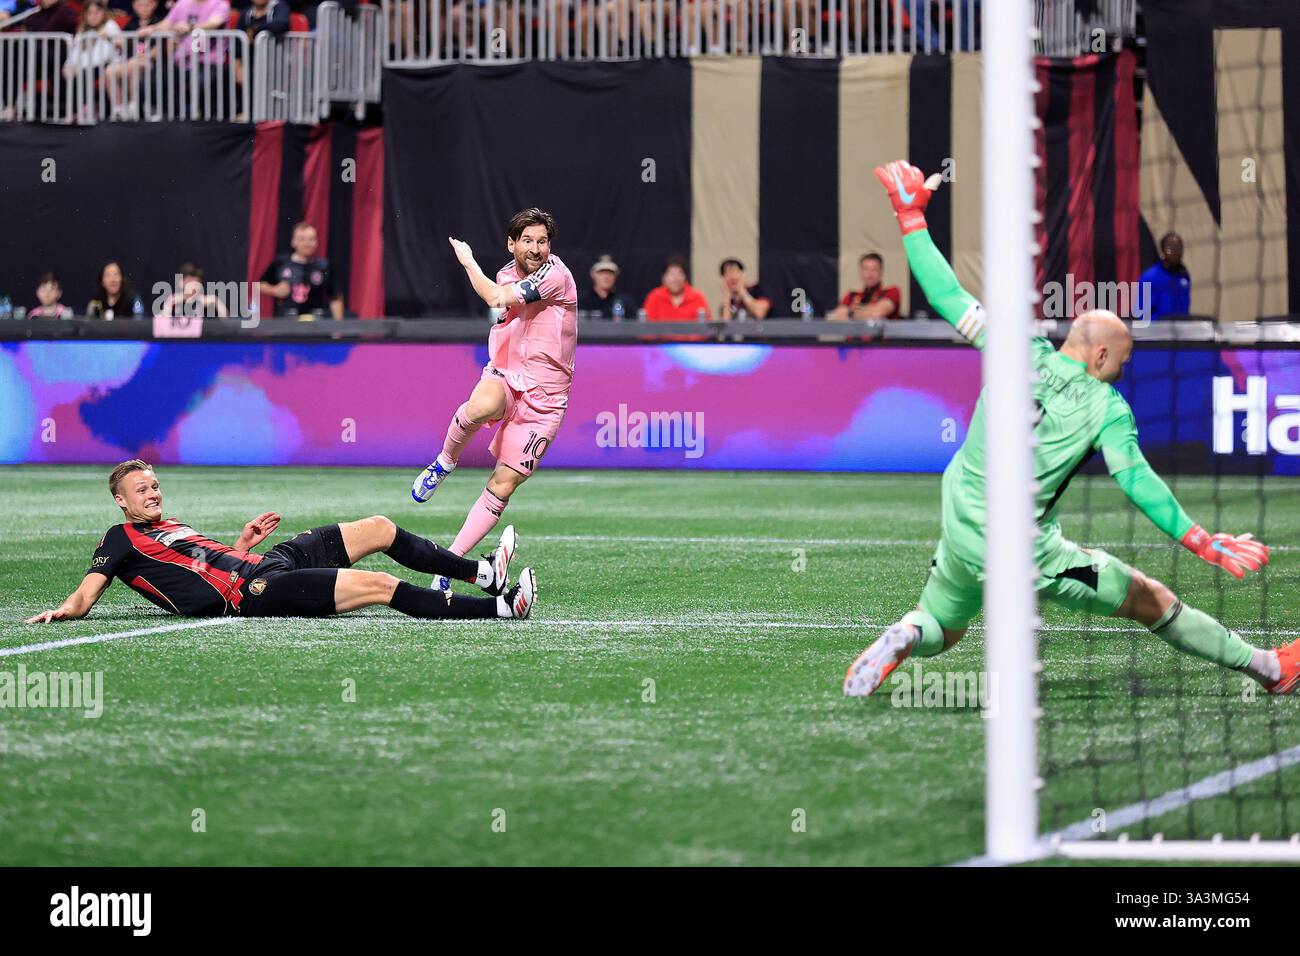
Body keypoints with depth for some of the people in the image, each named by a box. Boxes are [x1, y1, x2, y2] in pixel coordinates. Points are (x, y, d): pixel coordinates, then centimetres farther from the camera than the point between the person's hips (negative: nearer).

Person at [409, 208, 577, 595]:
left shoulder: (555, 273, -14)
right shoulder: (507, 273, 8)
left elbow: (498, 298, -25)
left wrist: (467, 260, -11)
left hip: (542, 396, -4)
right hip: (503, 376, 4)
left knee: (504, 485, -9)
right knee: (481, 407, -36)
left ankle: (449, 562, -2)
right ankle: (444, 462, -9)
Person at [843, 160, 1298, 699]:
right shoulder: (1108, 408, -5)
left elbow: (949, 297, 4)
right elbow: (1135, 479, -14)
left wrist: (910, 215, 11)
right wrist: (1204, 544, -12)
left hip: (959, 542, 3)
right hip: (1028, 555, -3)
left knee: (937, 632, 25)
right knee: (1150, 600, 11)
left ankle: (904, 637, -12)